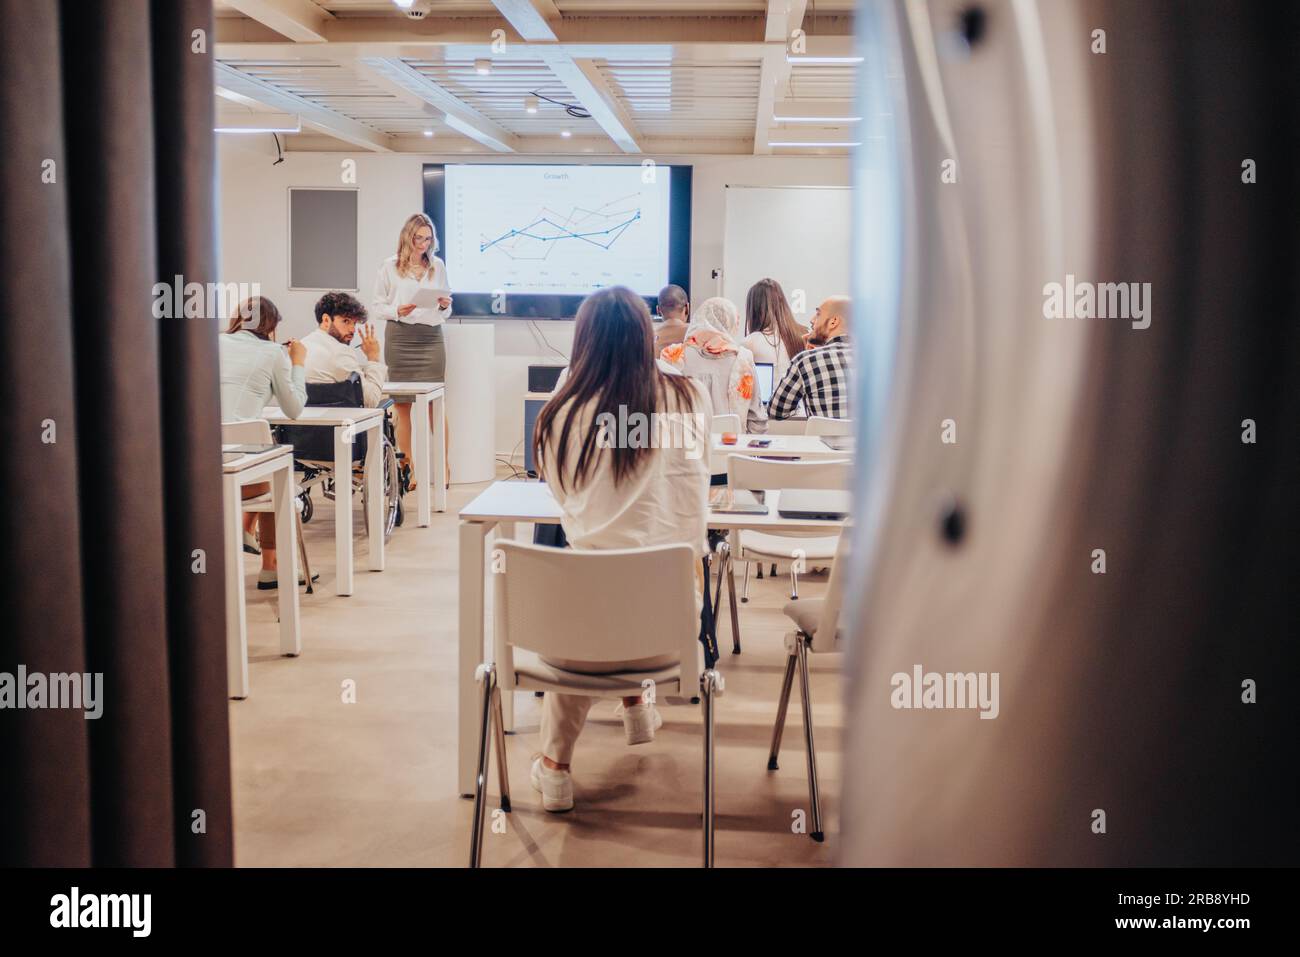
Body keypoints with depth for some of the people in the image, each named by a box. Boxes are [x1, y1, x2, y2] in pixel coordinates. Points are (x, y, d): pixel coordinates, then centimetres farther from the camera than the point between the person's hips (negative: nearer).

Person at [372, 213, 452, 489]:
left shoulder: (437, 266, 10)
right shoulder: (390, 267, 4)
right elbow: (376, 307, 4)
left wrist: (445, 306, -5)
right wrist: (397, 312, -13)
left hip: (431, 338, 1)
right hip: (399, 338, -1)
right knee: (402, 405, 2)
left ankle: (445, 467, 4)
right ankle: (408, 469, 8)